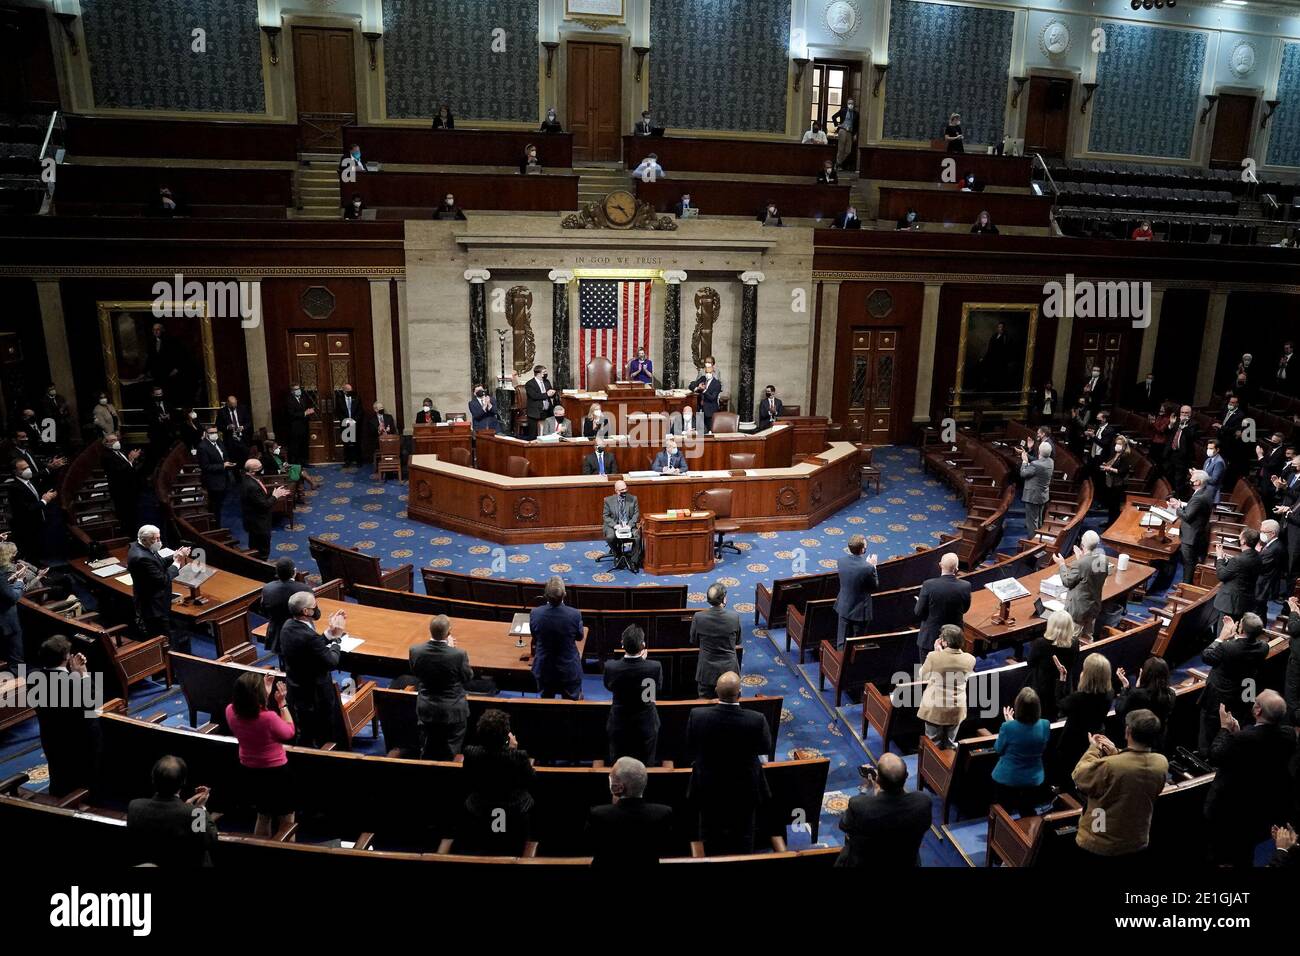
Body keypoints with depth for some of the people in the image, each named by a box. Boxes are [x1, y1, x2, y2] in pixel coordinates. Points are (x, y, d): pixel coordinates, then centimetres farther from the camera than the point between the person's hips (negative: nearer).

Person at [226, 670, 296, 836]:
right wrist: (282, 703, -12)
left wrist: (266, 693, 10)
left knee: (263, 816, 29)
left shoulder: (231, 711, -16)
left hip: (249, 773, 6)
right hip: (276, 773, -6)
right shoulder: (269, 717, -33)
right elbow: (289, 732, -12)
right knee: (286, 822, 15)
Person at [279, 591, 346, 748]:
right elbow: (332, 662, -21)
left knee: (305, 735, 24)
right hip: (315, 697, -8)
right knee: (325, 741, 10)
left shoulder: (288, 626, -6)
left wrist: (330, 632, -1)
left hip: (297, 691, 9)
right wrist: (336, 636, -10)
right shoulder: (309, 637, -33)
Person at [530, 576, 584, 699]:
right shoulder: (575, 614, -25)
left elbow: (534, 637, -2)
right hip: (569, 669, -1)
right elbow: (579, 637, -5)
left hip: (544, 669, 1)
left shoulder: (535, 613, -21)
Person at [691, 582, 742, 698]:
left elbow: (693, 642, 0)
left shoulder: (698, 617, -16)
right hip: (729, 669, 0)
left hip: (707, 670, 0)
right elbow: (738, 642, 0)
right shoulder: (734, 617, -16)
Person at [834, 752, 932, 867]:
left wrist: (866, 789, -2)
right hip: (905, 864, 2)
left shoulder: (858, 805, -35)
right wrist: (902, 787, -2)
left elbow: (844, 826, -11)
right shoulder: (923, 802, -31)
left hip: (863, 863, -1)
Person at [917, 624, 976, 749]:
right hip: (956, 709, 3)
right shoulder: (970, 659, -14)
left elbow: (923, 676, -5)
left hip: (934, 708, -3)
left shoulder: (933, 656, -23)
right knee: (950, 745, 22)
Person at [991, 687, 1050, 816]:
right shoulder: (1045, 725, -17)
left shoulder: (1008, 727, -28)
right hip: (1034, 780, 3)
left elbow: (998, 749, -8)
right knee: (1028, 815, 26)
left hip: (1006, 780, -3)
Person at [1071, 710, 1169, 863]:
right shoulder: (1162, 763, -16)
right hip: (1136, 844, 5)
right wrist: (1116, 753, -1)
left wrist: (1093, 749, -3)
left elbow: (1078, 778, -14)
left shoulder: (1108, 766, -33)